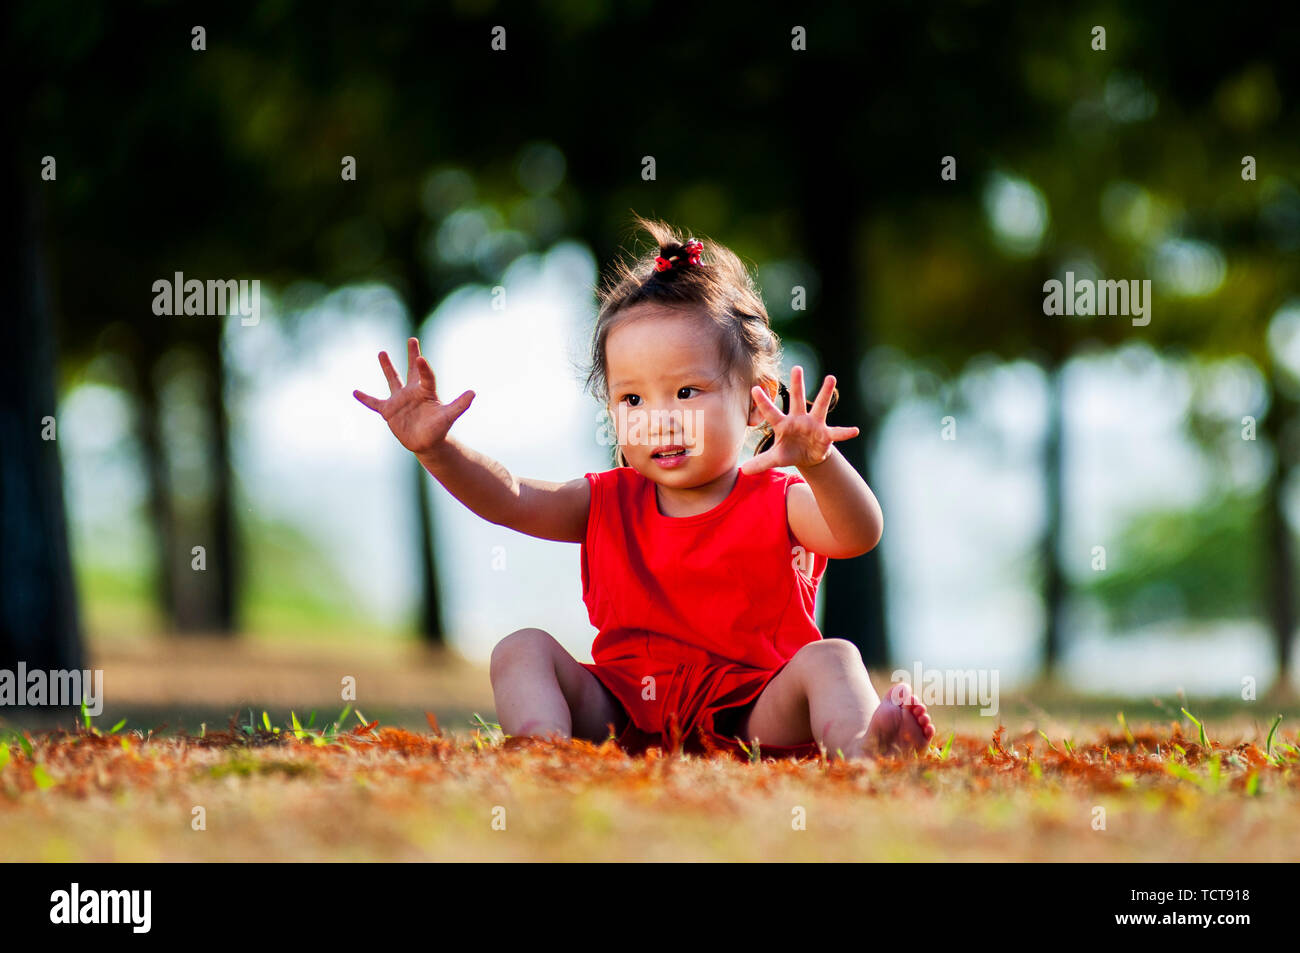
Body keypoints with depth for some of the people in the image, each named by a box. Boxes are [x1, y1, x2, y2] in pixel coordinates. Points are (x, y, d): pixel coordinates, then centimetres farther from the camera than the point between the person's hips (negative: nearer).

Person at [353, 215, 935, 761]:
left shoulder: (779, 505, -1)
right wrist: (434, 447, -15)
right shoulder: (611, 503, 12)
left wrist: (818, 464, -43)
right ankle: (544, 742, -41)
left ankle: (857, 746, -57)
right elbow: (507, 499, 3)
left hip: (746, 715, -3)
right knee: (522, 649, -12)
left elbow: (859, 534, -21)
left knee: (828, 658, -27)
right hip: (622, 713, 3)